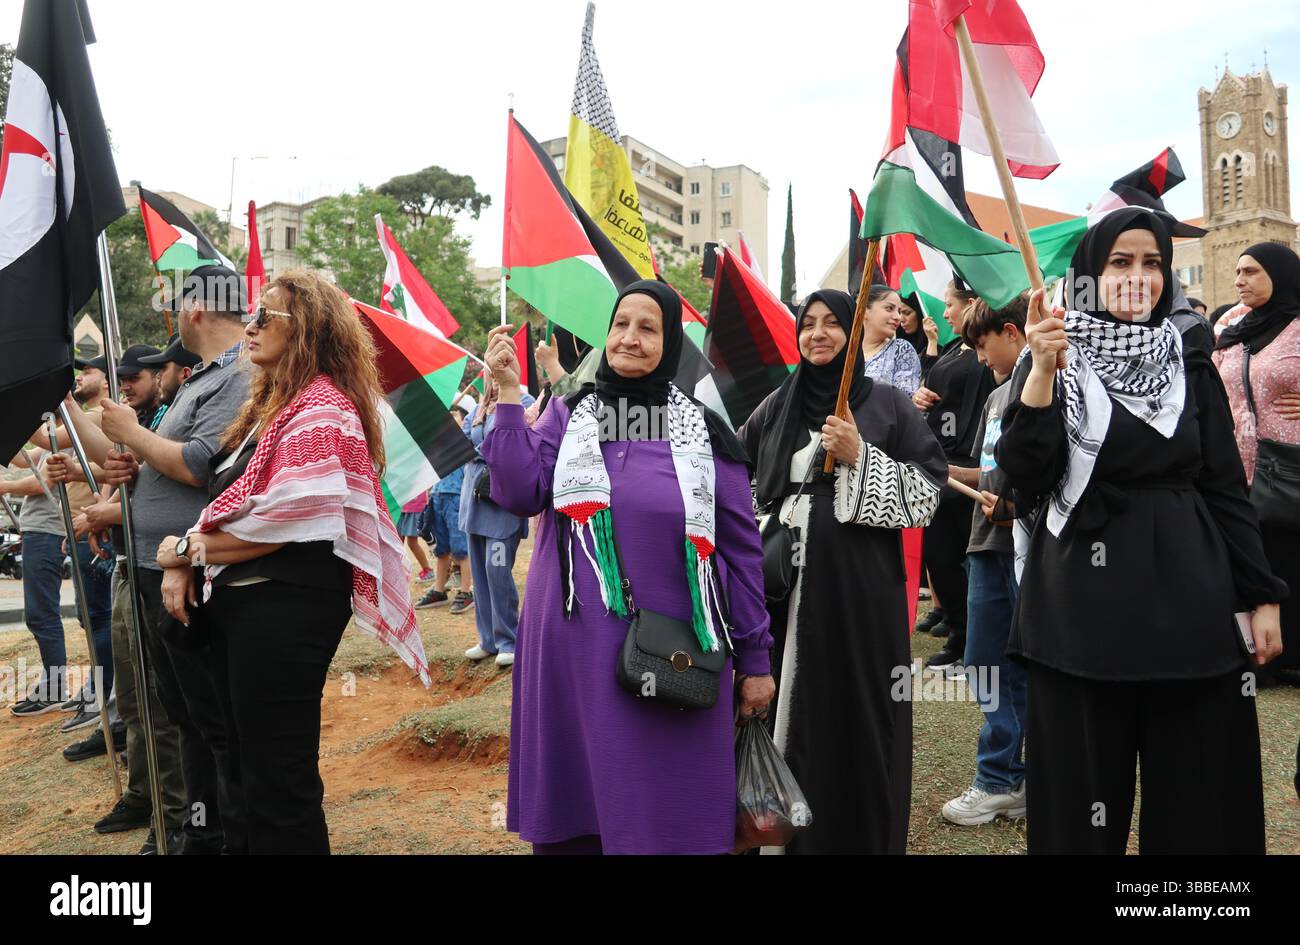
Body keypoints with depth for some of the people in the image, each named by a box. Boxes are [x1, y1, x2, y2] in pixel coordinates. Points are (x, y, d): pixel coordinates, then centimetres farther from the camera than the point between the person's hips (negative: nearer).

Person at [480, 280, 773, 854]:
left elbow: (741, 549, 2)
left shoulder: (703, 432, 1)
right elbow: (520, 494, -9)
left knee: (663, 812, 6)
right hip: (574, 647, 2)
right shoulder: (567, 414, 6)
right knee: (573, 801, 11)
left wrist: (754, 660, 2)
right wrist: (509, 395, -12)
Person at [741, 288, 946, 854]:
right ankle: (789, 829, 24)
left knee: (856, 713, 1)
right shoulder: (776, 408, 11)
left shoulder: (887, 404, 1)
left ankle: (862, 834, 17)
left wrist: (860, 458, -14)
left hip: (859, 587, -3)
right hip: (788, 584, 3)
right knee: (792, 708, 8)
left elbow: (930, 490, -4)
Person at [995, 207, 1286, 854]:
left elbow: (1227, 489, 9)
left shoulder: (1191, 367, 10)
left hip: (1188, 597, 3)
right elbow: (1024, 475, -13)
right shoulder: (1054, 361, 1)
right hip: (1084, 603, -3)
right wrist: (1041, 374, -24)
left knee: (1196, 789, 8)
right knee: (1084, 789, 6)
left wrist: (1261, 596, 5)